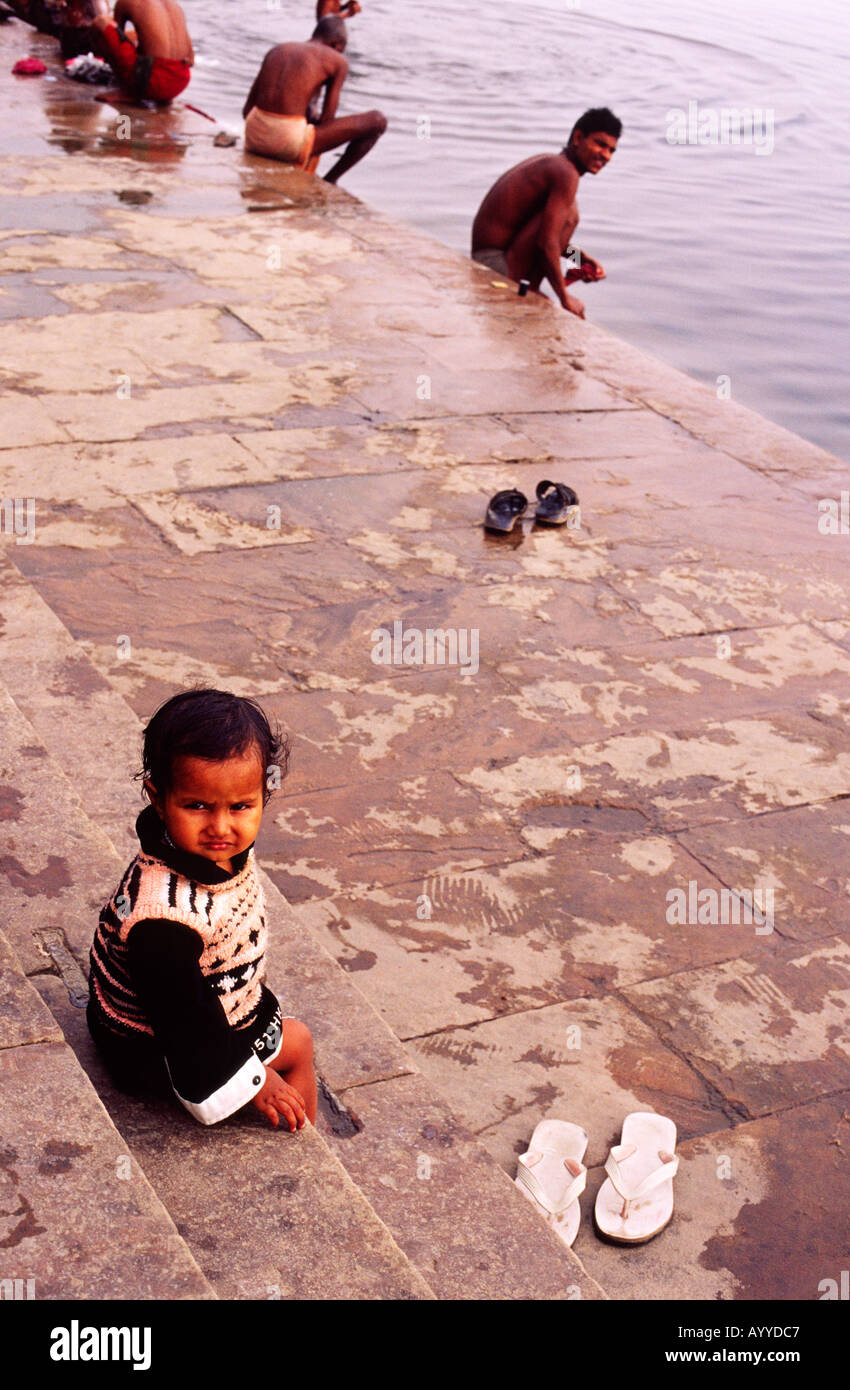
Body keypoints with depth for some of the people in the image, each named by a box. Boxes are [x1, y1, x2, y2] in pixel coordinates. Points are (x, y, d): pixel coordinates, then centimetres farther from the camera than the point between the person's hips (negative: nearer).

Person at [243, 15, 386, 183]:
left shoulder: (276, 51, 19)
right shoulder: (338, 61, 5)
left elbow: (247, 110, 16)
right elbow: (327, 122, -1)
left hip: (254, 137, 7)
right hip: (291, 142, -7)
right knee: (377, 120, 8)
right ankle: (329, 181, 16)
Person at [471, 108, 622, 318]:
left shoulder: (547, 162, 14)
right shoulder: (565, 173, -15)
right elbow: (547, 242, -23)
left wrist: (582, 257, 12)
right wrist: (565, 299, -17)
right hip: (496, 266, -10)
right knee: (568, 212, -18)